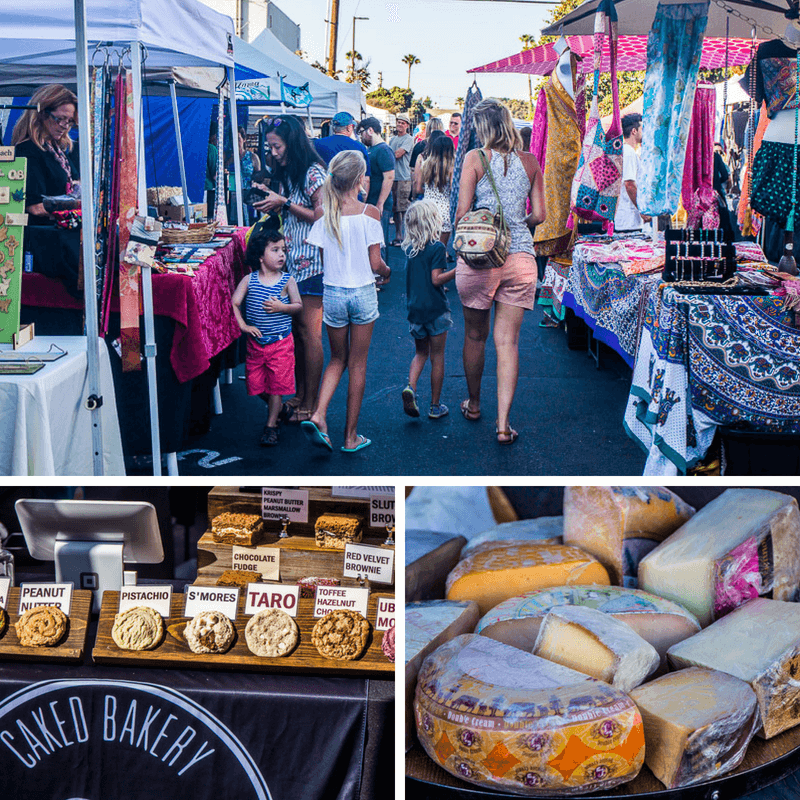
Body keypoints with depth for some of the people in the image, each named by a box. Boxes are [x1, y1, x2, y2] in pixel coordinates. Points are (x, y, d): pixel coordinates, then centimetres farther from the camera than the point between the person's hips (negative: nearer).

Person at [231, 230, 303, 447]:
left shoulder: (287, 280, -3)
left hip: (281, 342, -2)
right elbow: (234, 303, -3)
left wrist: (282, 307, -18)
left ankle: (271, 426, 11)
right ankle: (275, 407, 37)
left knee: (277, 385, 0)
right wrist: (243, 325, -12)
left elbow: (299, 306, -1)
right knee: (256, 384, 9)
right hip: (255, 341, 2)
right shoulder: (249, 280, -2)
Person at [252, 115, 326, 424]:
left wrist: (285, 203, -15)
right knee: (295, 330, 9)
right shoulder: (285, 173, 16)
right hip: (290, 260, 8)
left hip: (311, 262, -8)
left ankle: (310, 406, 2)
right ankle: (299, 395, 18)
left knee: (309, 332, -4)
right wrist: (270, 205, 4)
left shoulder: (313, 172, -10)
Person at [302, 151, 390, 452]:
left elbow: (320, 260, -2)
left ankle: (318, 415, -2)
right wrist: (387, 270, 12)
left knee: (338, 359, 20)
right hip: (362, 294, -2)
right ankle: (351, 436, 16)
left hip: (332, 294, 2)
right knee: (357, 364, 10)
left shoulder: (323, 214, -4)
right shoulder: (369, 213, -11)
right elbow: (376, 264, -10)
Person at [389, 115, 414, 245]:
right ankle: (397, 237, 13)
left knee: (404, 208, -9)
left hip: (403, 177, -7)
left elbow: (398, 154, -11)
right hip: (392, 177, 7)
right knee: (395, 208, 7)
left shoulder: (408, 139, -3)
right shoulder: (392, 139, 20)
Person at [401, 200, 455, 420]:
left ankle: (411, 386, -5)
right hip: (435, 309, -5)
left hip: (414, 309, 5)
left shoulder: (410, 248, 5)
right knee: (437, 357, 5)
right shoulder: (437, 248, -12)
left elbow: (410, 278, 11)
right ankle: (435, 406, 12)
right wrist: (458, 270, -15)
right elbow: (436, 279, -17)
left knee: (421, 352, 20)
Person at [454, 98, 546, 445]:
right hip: (521, 257, 2)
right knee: (508, 341, 3)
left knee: (475, 335, 16)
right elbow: (539, 215, 6)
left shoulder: (475, 158, -3)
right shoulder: (530, 161, 6)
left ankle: (473, 404, 33)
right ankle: (503, 423, -1)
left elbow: (462, 212, -6)